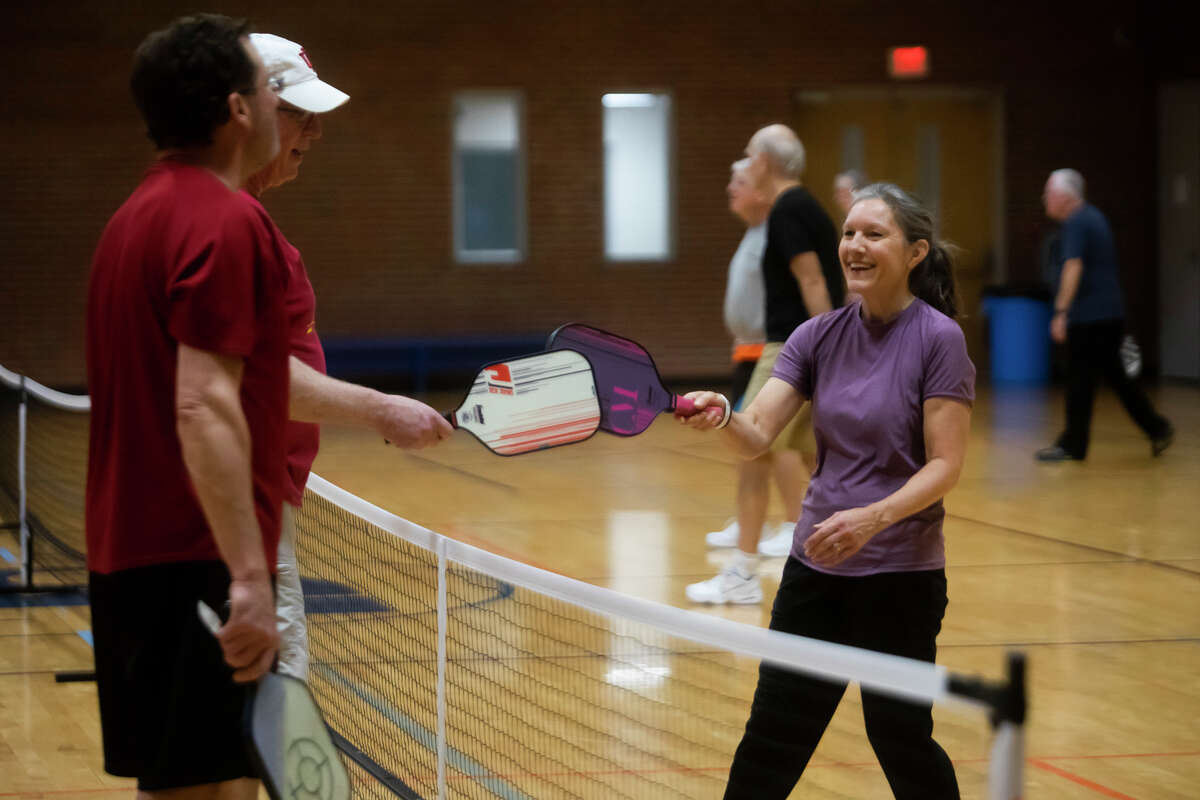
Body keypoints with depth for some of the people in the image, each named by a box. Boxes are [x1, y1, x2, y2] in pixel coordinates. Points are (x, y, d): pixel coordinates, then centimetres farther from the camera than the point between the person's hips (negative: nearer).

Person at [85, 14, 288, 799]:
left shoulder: (141, 213, 15)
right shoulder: (225, 220, -14)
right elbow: (205, 408, -23)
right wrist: (249, 578, -25)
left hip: (132, 553, 9)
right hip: (198, 564, -9)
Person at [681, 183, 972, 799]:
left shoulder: (938, 338, -11)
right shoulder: (819, 337, 3)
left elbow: (945, 466, -14)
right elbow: (756, 435, -5)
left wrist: (872, 518, -29)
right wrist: (723, 417, -27)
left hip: (900, 576, -5)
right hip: (815, 566, 5)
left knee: (899, 737, 3)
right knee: (774, 731, 5)